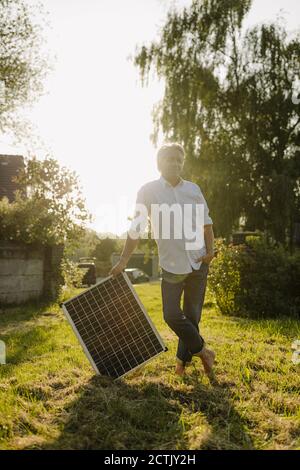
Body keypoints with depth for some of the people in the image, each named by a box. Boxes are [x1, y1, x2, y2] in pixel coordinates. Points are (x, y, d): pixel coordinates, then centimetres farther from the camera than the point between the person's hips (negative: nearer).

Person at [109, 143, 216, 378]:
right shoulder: (148, 191, -1)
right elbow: (136, 229, -1)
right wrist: (123, 261, -4)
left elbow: (206, 222, 13)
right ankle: (203, 351, 16)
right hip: (172, 265, -2)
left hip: (199, 262, 2)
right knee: (172, 315, -5)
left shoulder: (193, 189, 7)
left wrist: (210, 250, -2)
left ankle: (182, 359, 27)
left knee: (192, 314, 8)